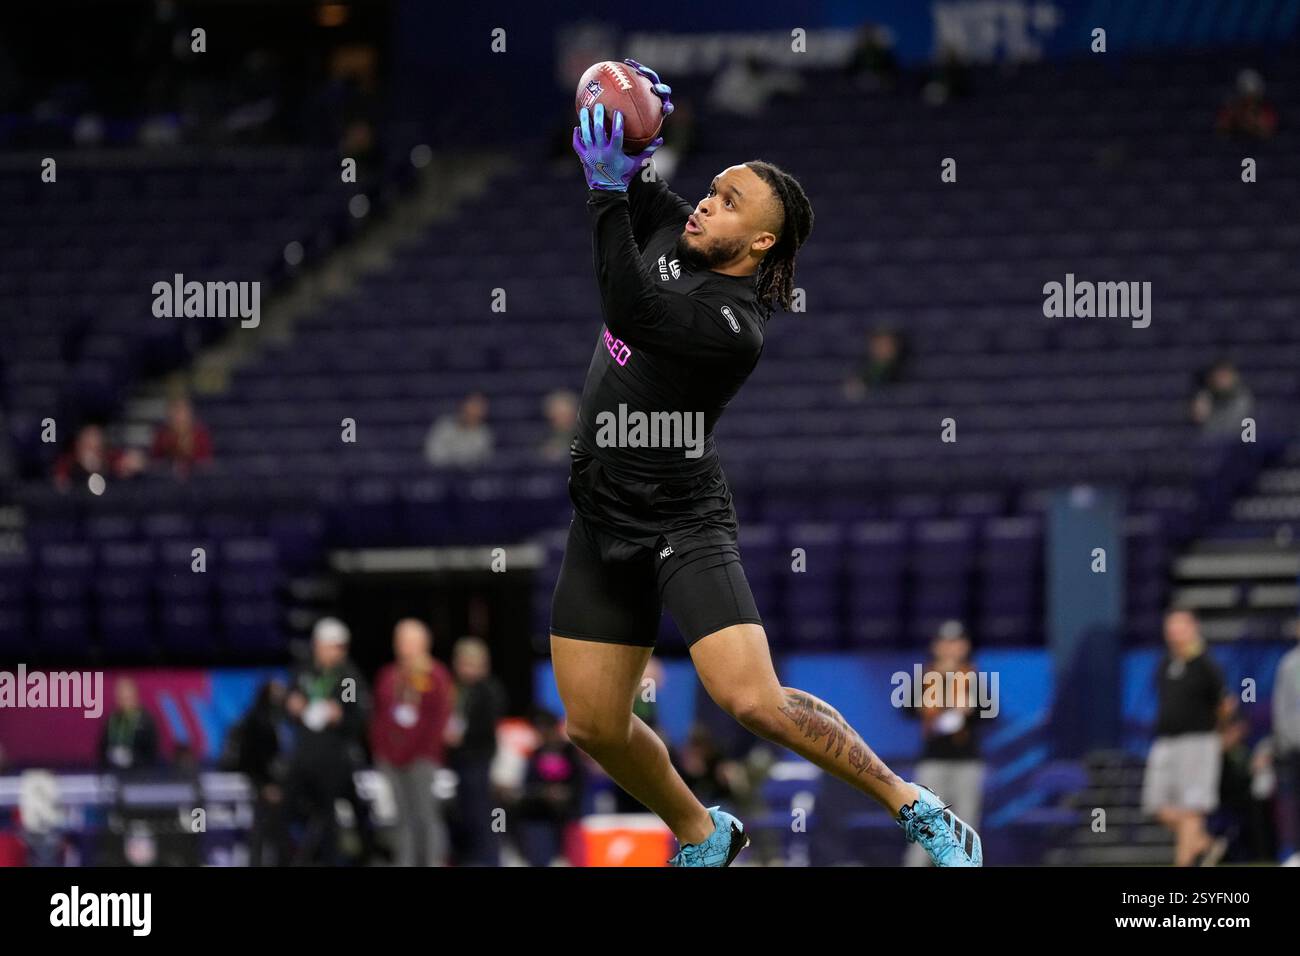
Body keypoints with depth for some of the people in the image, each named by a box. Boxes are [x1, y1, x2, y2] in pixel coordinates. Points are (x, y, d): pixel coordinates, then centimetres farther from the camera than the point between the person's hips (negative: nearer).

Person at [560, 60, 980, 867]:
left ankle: (914, 809, -5)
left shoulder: (736, 328, -20)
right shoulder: (670, 232, 3)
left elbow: (632, 314, -32)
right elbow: (631, 183, 16)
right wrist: (631, 121, -7)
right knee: (595, 725, 4)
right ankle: (703, 836, 31)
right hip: (603, 520, 7)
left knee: (753, 700, -23)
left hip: (684, 521, -7)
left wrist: (608, 189, -33)